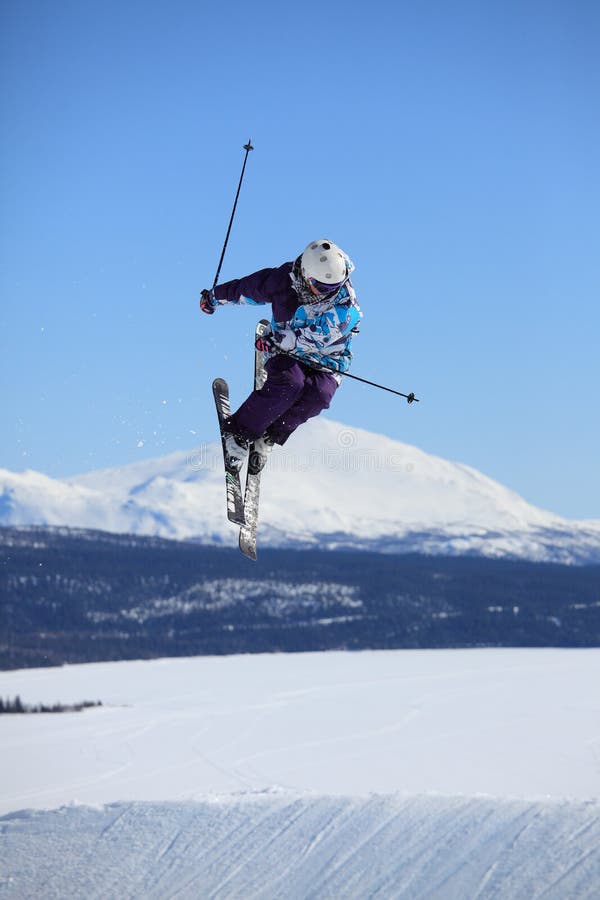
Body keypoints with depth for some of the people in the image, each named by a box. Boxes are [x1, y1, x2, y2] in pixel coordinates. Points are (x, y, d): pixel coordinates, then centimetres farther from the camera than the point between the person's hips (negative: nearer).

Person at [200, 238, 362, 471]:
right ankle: (238, 433, -20)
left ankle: (268, 437, -12)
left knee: (318, 394, -33)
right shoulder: (284, 280, -15)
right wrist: (215, 297, 20)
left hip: (325, 364, 0)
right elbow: (249, 287, 4)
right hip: (287, 356, 0)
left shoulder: (346, 305, -22)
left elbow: (321, 333, -33)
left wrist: (279, 340, -36)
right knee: (291, 382, -34)